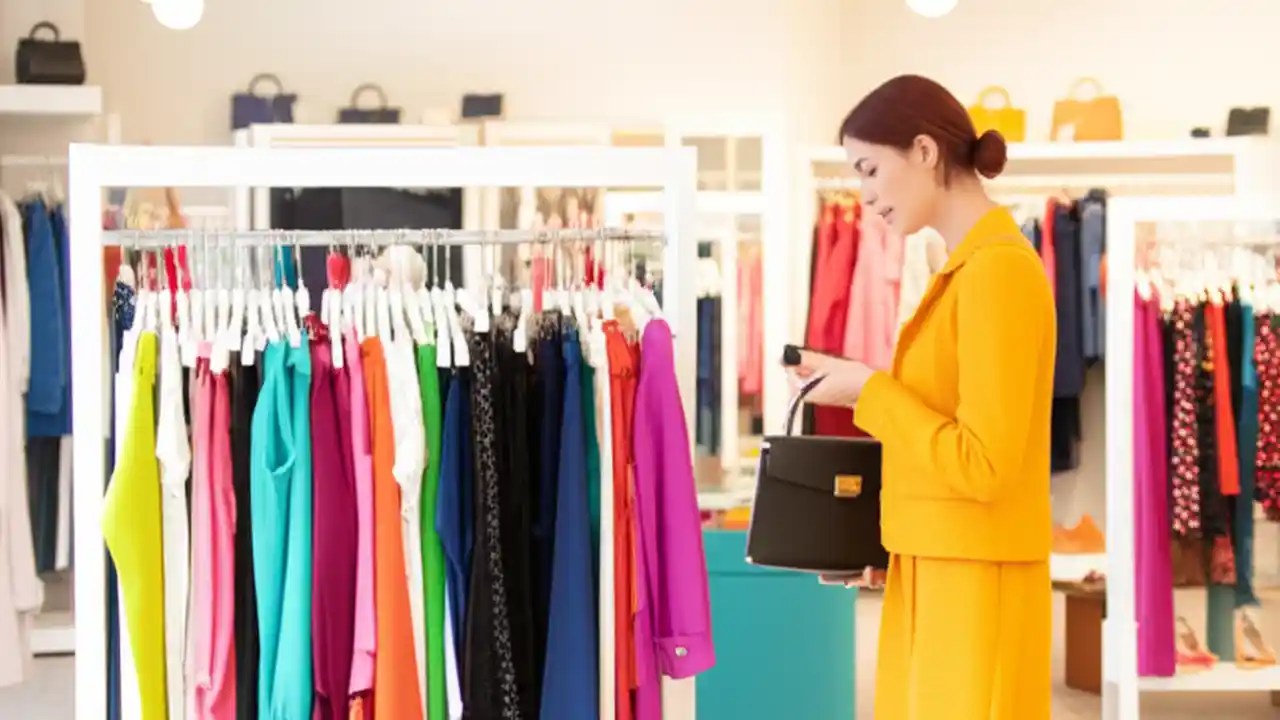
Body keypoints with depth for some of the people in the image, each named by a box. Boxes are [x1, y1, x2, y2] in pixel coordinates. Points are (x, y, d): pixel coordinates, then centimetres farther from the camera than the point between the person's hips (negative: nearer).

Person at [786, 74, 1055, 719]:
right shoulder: (967, 268, 11)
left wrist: (866, 390, -12)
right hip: (937, 571, 9)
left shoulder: (999, 268, -16)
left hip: (972, 583, -9)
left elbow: (983, 463, -20)